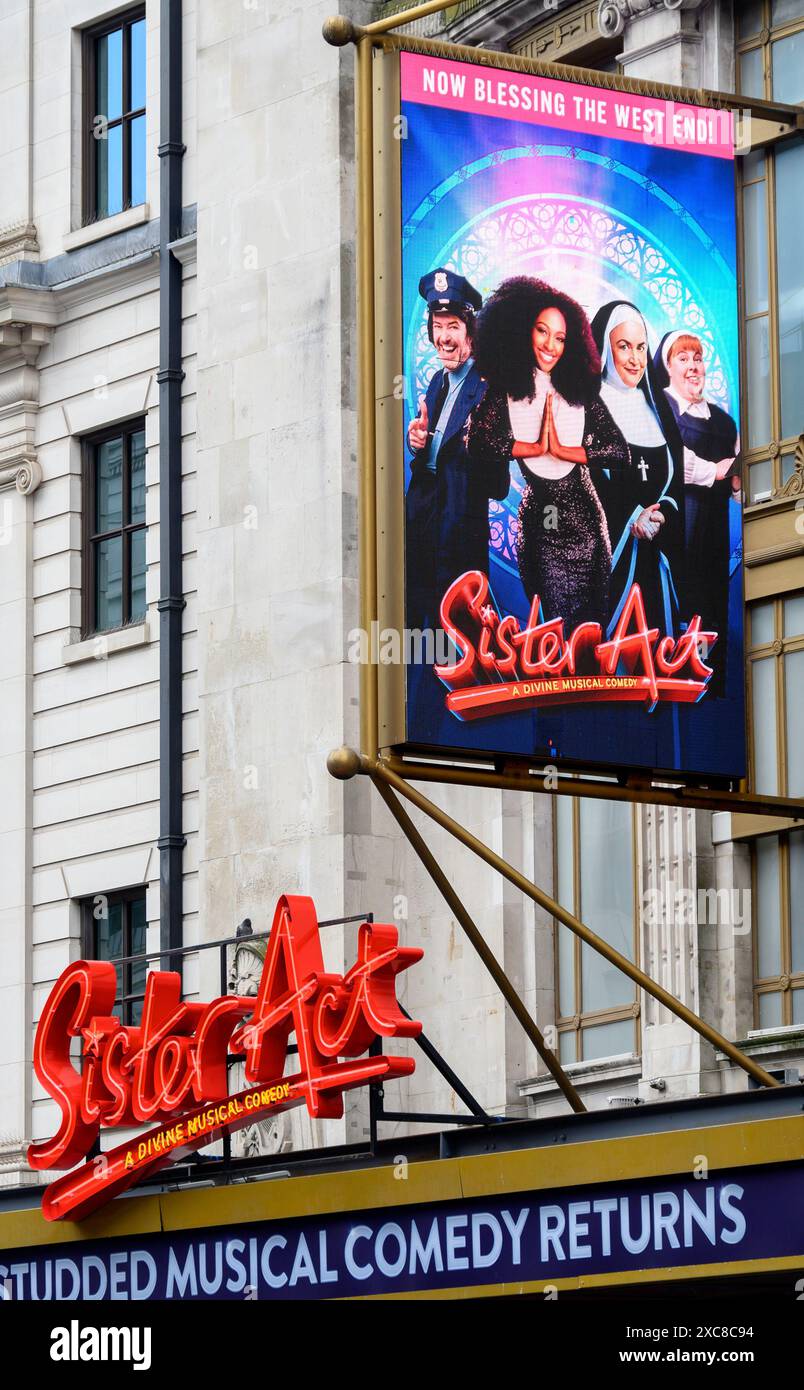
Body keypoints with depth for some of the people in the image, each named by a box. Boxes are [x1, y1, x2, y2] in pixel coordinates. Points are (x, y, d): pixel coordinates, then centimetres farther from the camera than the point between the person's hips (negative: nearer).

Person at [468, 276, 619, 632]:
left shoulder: (580, 391, 7)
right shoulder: (505, 392, 1)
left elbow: (615, 447, -3)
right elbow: (478, 443, -15)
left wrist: (562, 450, -11)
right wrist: (536, 448, -11)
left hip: (584, 517, 2)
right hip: (537, 520, -2)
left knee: (594, 620, 2)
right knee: (557, 620, -3)